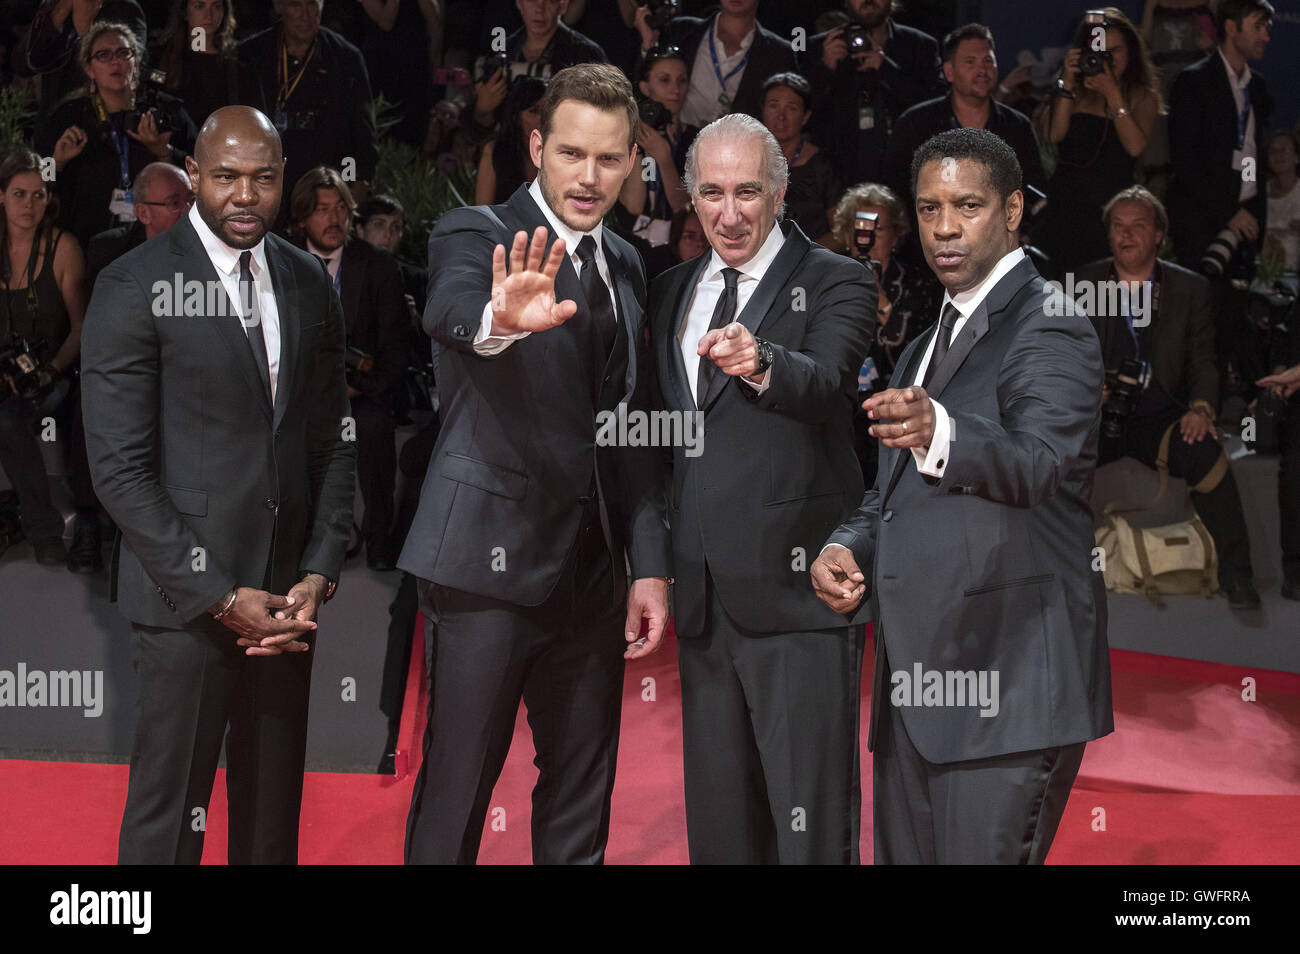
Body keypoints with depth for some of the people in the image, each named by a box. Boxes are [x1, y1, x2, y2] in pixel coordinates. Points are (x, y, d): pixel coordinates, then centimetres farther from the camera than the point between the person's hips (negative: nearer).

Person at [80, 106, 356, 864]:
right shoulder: (135, 287, -7)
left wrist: (318, 575, -1)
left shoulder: (309, 284, 9)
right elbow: (120, 468, -11)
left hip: (286, 601, 5)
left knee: (273, 816, 11)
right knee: (167, 822, 1)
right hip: (187, 602, -5)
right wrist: (221, 596, -13)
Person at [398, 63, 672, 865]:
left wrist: (651, 564, 9)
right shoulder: (476, 236, -6)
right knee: (456, 792, -3)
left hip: (592, 566, 6)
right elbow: (452, 311, -30)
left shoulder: (624, 267, 14)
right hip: (491, 558, -6)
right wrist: (499, 319, -54)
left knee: (582, 801, 12)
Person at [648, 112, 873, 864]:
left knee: (812, 824, -6)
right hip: (702, 596, 6)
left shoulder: (835, 284, -3)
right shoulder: (671, 293, 16)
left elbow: (824, 382, -23)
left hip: (796, 585, -6)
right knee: (716, 816, 13)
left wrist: (761, 363, -44)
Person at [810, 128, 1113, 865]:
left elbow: (1039, 464, -26)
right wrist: (848, 547, 4)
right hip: (917, 689, 9)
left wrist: (937, 433, -46)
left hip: (1007, 686, -9)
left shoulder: (1052, 333, -7)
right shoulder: (930, 348, 21)